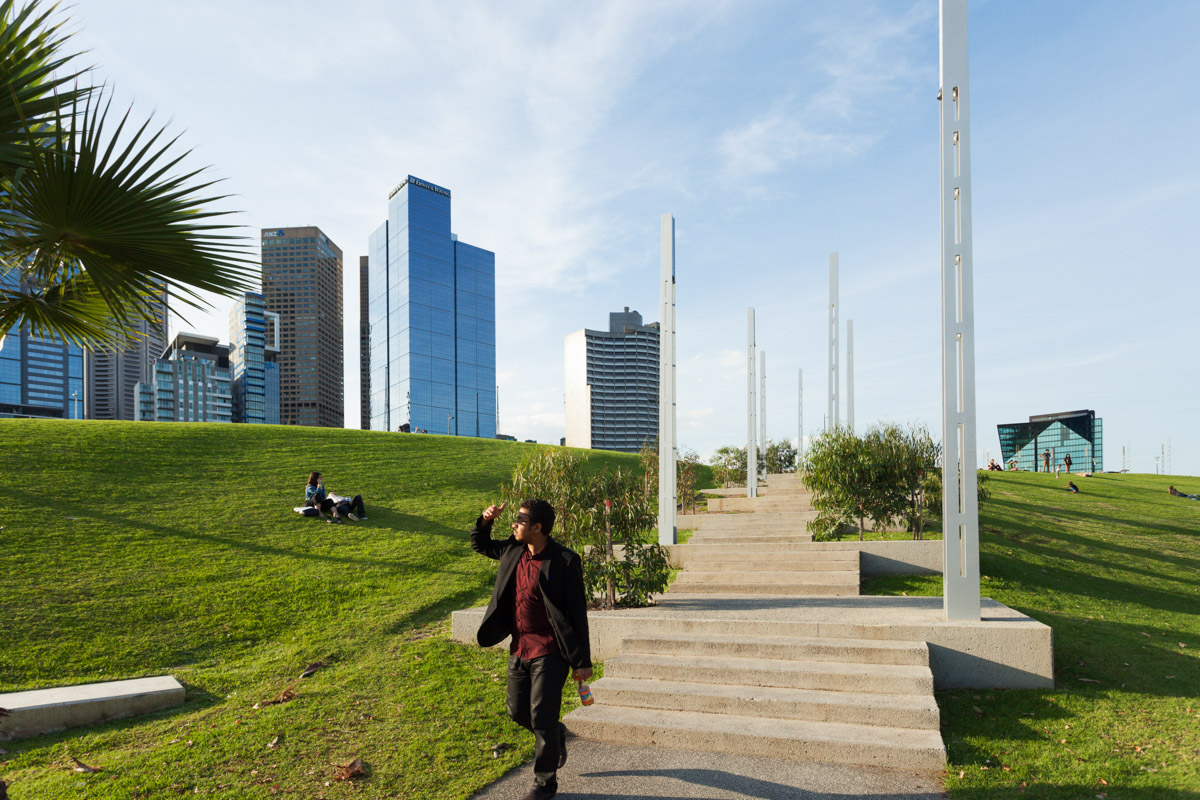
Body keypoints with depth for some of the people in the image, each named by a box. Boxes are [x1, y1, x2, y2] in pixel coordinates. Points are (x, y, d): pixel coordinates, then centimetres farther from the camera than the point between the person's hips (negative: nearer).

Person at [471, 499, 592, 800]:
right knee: (517, 711, 15)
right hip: (519, 648, 7)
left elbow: (577, 613, -13)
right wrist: (485, 521, -1)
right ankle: (556, 735, 45)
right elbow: (479, 544, 21)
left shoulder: (564, 561, -17)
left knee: (542, 718, 1)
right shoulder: (513, 550, 2)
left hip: (549, 652, -7)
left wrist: (582, 661, -13)